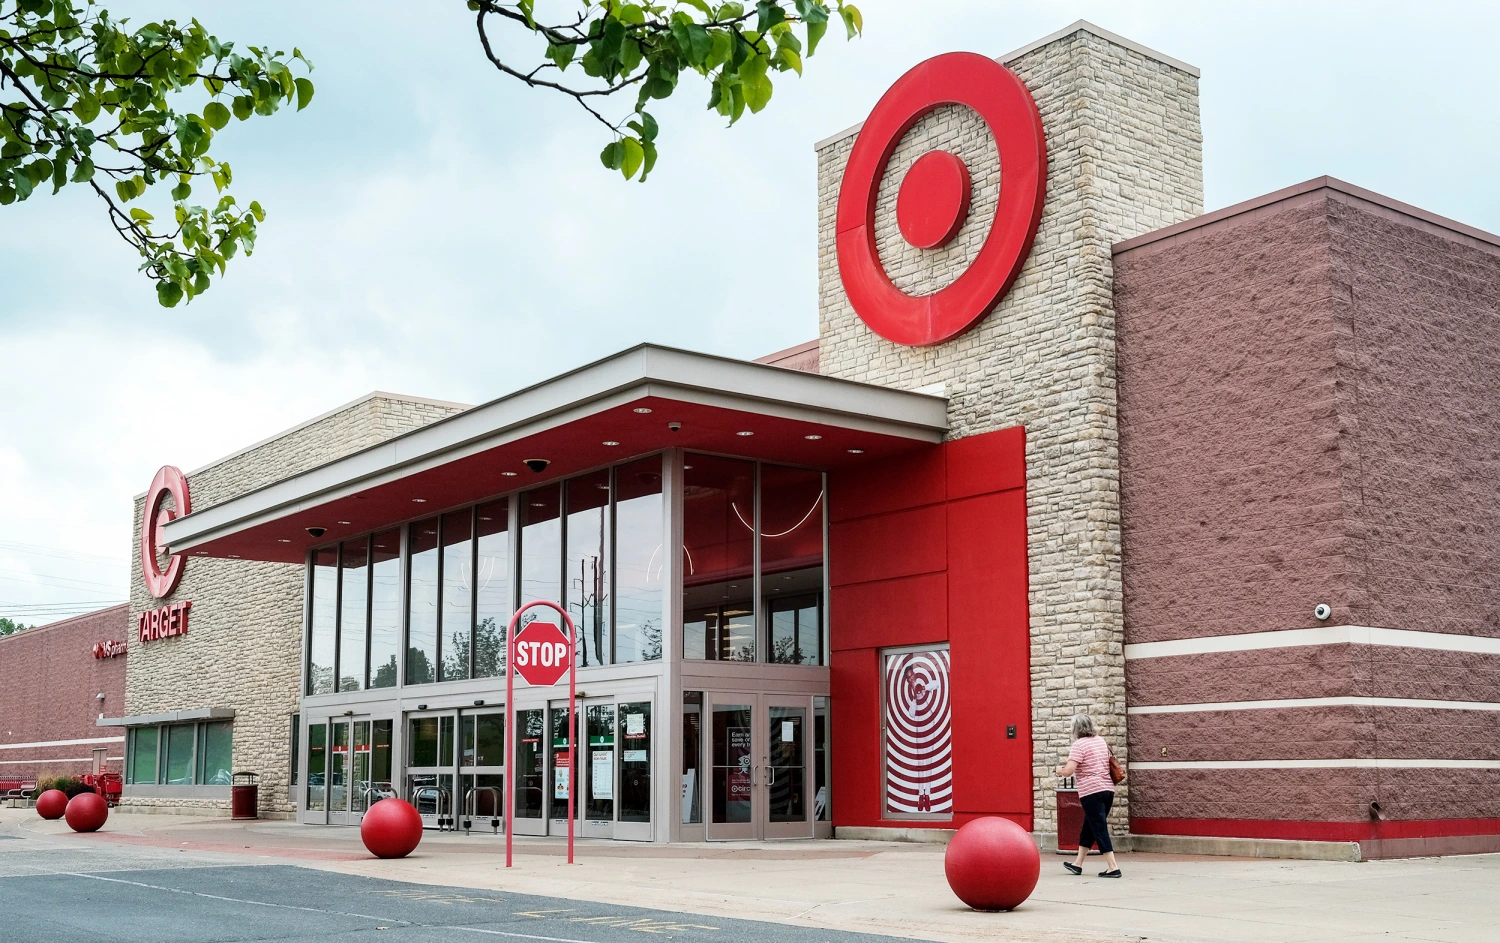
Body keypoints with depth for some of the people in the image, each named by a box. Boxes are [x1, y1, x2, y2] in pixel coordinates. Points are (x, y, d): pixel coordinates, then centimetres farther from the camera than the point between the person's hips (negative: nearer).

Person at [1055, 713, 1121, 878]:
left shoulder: (1079, 744, -10)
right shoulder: (1101, 741, 14)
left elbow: (1068, 771, -18)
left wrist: (1059, 770, 6)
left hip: (1091, 791, -8)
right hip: (1108, 788, 8)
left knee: (1099, 830, -4)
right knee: (1089, 827, 17)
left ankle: (1113, 867, -8)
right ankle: (1077, 864, 25)